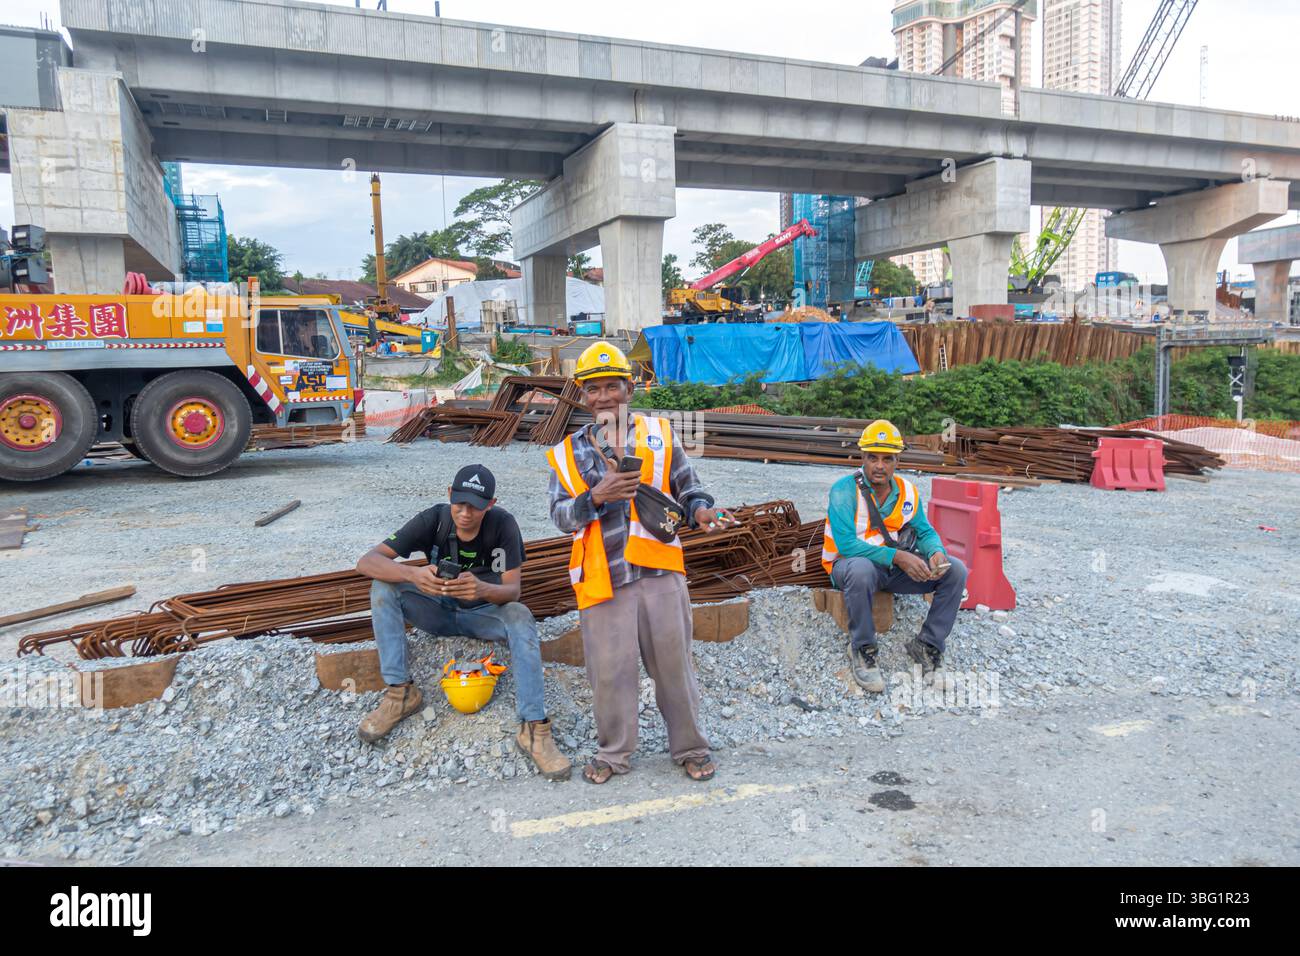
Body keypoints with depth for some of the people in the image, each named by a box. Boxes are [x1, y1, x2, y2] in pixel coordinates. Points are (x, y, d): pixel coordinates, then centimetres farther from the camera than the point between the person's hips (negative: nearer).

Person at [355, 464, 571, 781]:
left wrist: (483, 589, -47)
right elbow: (367, 561, -24)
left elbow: (513, 590, -22)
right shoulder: (433, 520, -18)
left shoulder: (503, 524, -20)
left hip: (483, 613, -1)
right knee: (383, 587, -22)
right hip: (439, 610, 2)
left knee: (520, 616, -33)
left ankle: (533, 728, -36)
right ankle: (401, 692, -19)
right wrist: (413, 574, -45)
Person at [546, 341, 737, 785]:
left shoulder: (659, 434, 8)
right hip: (602, 578, 0)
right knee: (609, 670, 6)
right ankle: (612, 752, 26)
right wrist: (596, 497, -17)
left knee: (674, 664, 8)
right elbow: (561, 515, 1)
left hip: (659, 571, 0)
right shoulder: (568, 453, 9)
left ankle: (690, 747, 26)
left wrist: (700, 510, -12)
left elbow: (687, 487, 10)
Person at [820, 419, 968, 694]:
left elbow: (924, 532, 5)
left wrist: (936, 552, -21)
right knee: (861, 569, -42)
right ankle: (861, 649, -20)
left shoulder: (907, 491, 1)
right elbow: (846, 544, -26)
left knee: (955, 571, -9)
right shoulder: (844, 490, -18)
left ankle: (927, 646, 1)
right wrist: (897, 556, -34)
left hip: (894, 567, 6)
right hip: (850, 563, -6)